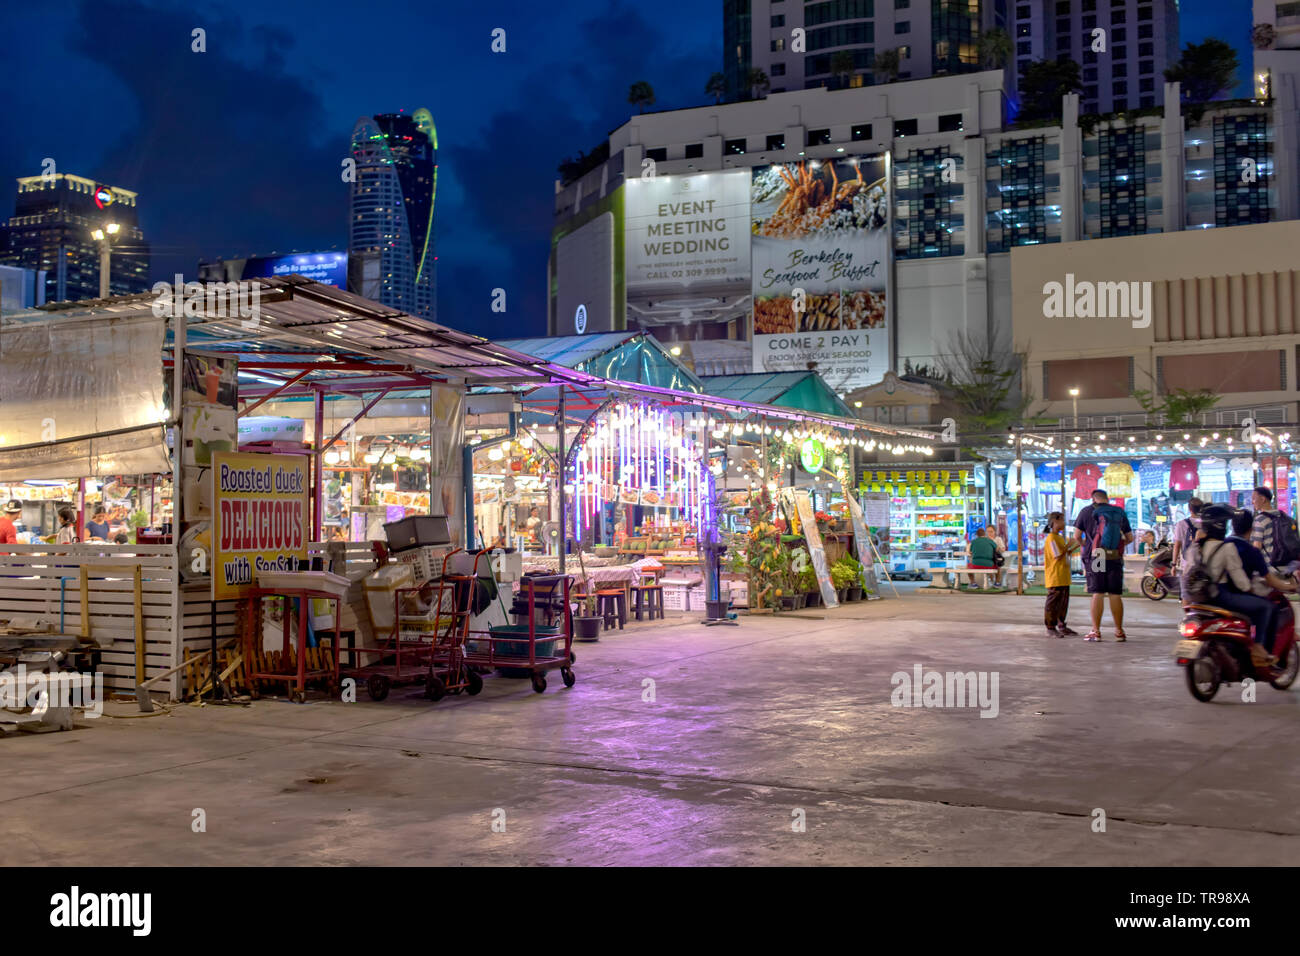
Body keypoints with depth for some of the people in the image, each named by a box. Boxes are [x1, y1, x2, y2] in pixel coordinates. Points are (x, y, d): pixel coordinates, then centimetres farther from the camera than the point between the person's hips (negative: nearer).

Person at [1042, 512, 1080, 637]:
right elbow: (1058, 557, -19)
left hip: (1063, 577, 10)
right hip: (1055, 578, -10)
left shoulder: (1060, 537, 17)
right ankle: (1051, 628, -2)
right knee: (1053, 603, -5)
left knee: (1063, 603, 14)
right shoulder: (1051, 538, -14)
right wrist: (1069, 546, -11)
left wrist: (1076, 546, 11)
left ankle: (1062, 626, 22)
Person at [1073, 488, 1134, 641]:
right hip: (1115, 558, 2)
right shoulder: (1120, 512, 10)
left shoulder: (1087, 511, 2)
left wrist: (1083, 545, 18)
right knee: (1115, 595, 6)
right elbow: (1130, 538, 11)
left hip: (1095, 558, -2)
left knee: (1097, 594, -2)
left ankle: (1095, 631, -2)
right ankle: (1119, 631, 11)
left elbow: (1077, 536, -1)